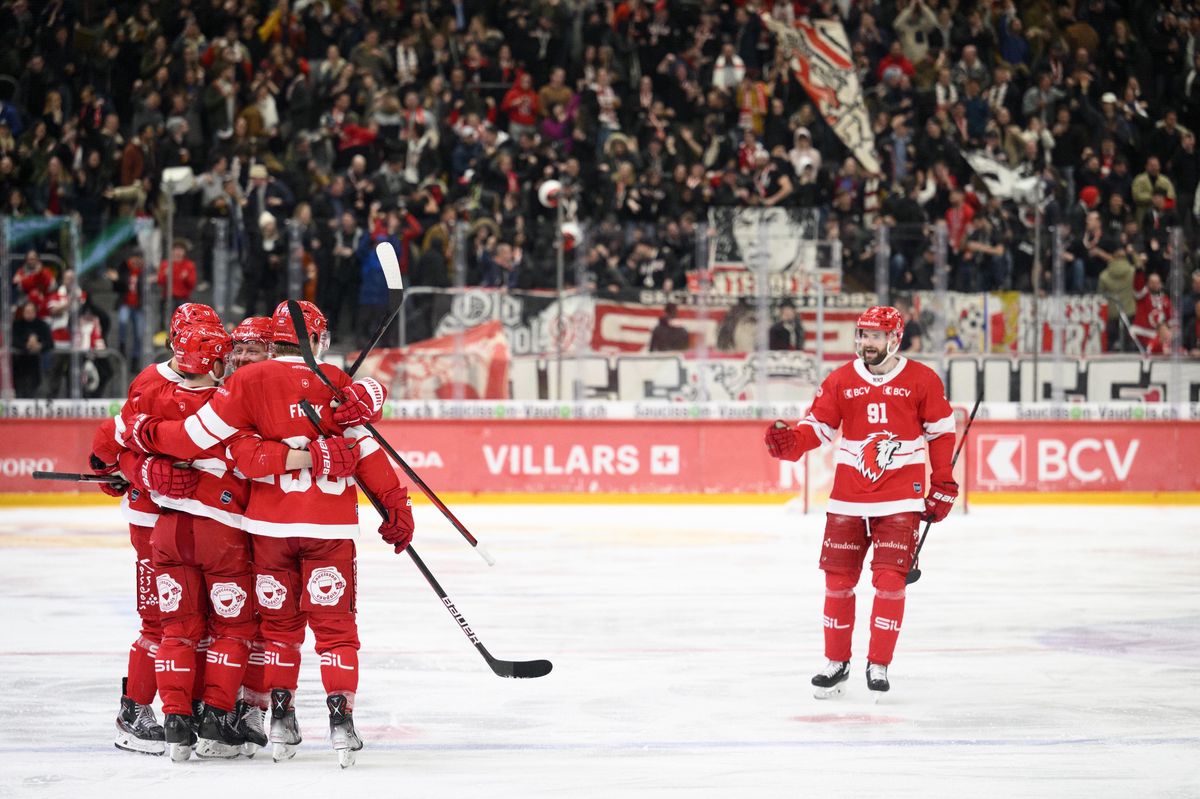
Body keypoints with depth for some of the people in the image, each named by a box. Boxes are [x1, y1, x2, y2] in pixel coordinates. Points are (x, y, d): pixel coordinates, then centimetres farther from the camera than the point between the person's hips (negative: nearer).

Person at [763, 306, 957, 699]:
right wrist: (789, 441, -19)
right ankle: (837, 662, 18)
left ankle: (878, 666, 2)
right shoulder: (840, 381, 3)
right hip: (849, 496, 2)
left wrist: (943, 486, 5)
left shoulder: (922, 381, -1)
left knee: (890, 579, -9)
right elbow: (818, 426, 2)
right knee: (838, 578, 4)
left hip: (900, 497, -2)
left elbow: (941, 432, 6)